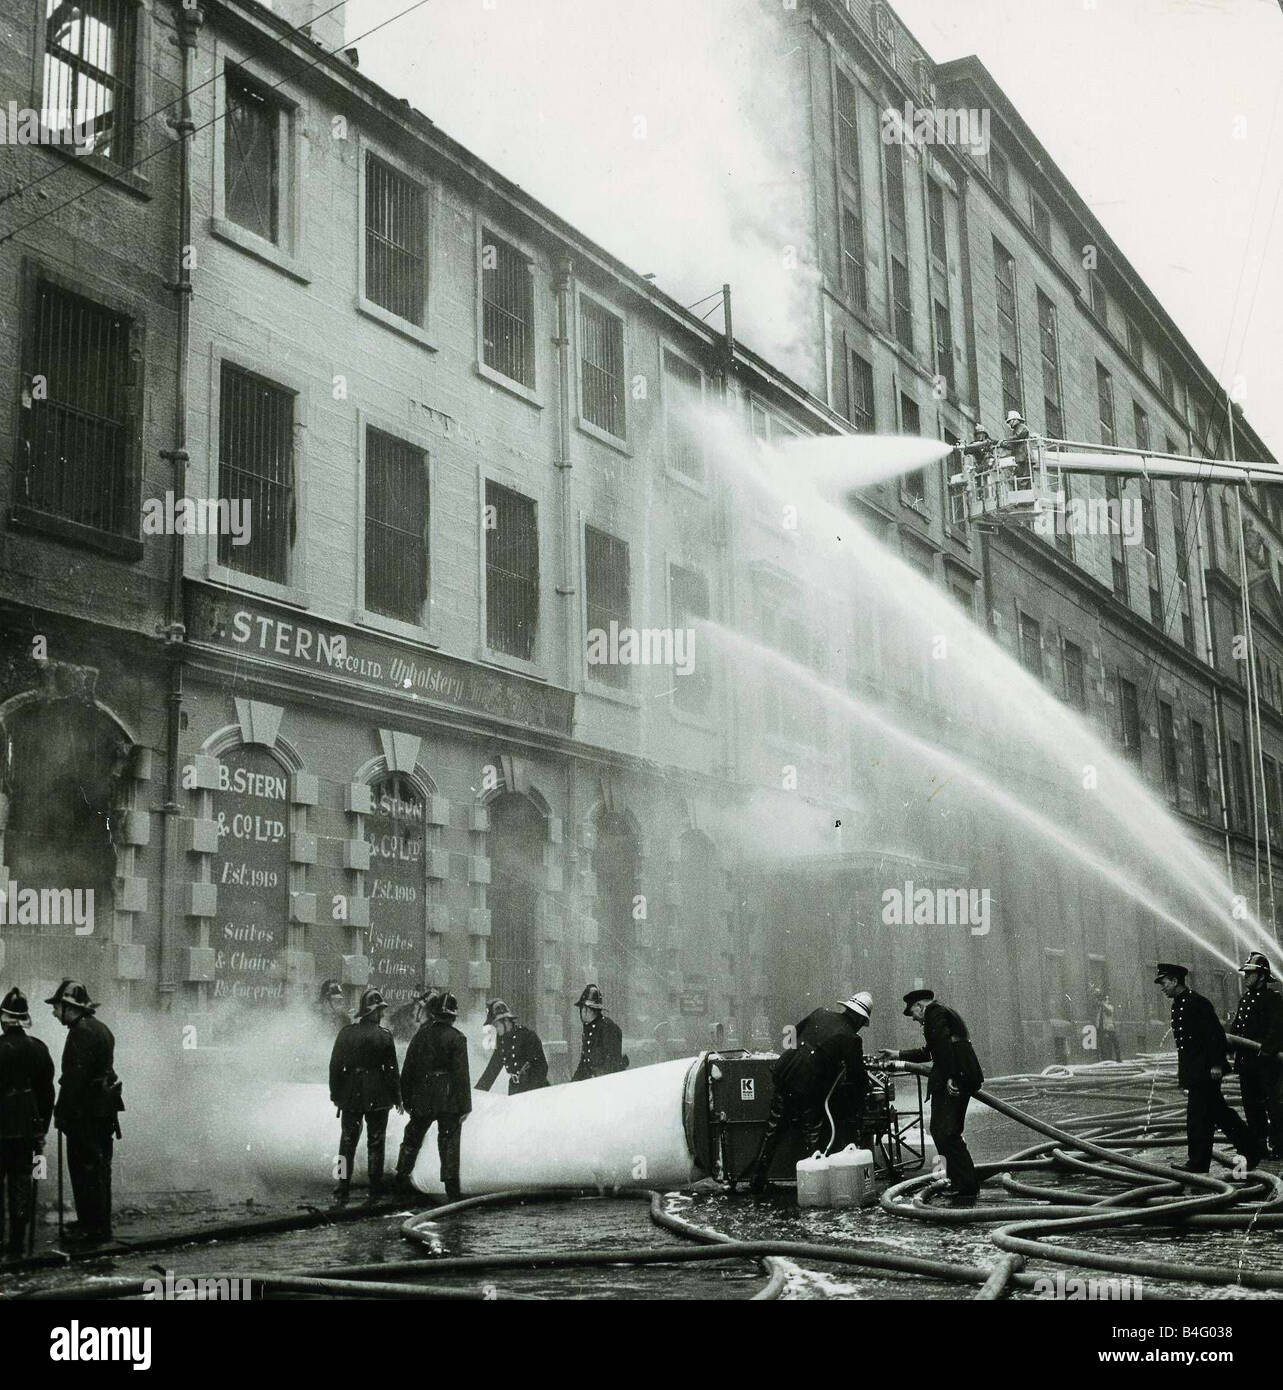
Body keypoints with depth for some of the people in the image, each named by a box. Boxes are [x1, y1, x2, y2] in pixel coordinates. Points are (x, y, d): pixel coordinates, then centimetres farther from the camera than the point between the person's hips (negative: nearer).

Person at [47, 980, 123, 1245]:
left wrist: (62, 1112, -17)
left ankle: (94, 1228, 1)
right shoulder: (101, 1029, 15)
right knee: (100, 1169, 16)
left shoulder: (81, 1033, -17)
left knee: (85, 1170, -3)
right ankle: (100, 1223, 25)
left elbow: (74, 1077, -22)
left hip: (85, 1114, -10)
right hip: (105, 1110, 10)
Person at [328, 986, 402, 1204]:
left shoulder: (346, 1033, -3)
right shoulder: (384, 1036, -9)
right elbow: (391, 1070, -6)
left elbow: (335, 1065, 0)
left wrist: (335, 1094, 10)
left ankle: (342, 1191, 8)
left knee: (347, 1143, 10)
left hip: (350, 1096, 2)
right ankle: (375, 1192, 12)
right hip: (377, 1096, -2)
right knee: (376, 1143, 9)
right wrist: (397, 1098, 3)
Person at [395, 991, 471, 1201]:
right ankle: (452, 1191, 1)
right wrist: (465, 1105, -6)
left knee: (413, 1138, 19)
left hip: (422, 1099, 3)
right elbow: (461, 1074, -11)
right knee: (449, 1143, 3)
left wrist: (407, 1099, 15)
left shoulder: (421, 1035, 2)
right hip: (449, 1100, -3)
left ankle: (401, 1178, 25)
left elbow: (407, 1070, 6)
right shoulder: (457, 1038, -10)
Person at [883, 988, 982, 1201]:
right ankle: (956, 1180, 23)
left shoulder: (934, 1012, -5)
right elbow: (929, 1052, 36)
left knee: (947, 1133, -12)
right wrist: (899, 1055, 42)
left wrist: (950, 1077, -24)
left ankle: (967, 1188, -12)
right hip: (959, 1079, 11)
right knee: (939, 1130, 17)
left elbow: (944, 1045, -19)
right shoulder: (943, 1013, 27)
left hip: (953, 1081, -11)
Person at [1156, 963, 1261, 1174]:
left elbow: (1217, 1034, -18)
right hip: (1192, 1070, 9)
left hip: (1205, 1070, -9)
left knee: (1197, 1116, -6)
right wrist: (1181, 1072, 20)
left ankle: (1198, 1163, 0)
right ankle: (1251, 1152, 20)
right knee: (1220, 1113, 12)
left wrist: (1216, 1064, -20)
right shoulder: (1177, 1005, 14)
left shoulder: (1197, 1003, -14)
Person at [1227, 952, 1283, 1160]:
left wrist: (1266, 1049, -25)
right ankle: (1257, 1144, 20)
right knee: (1251, 1104, 11)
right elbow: (1234, 1027, 18)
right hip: (1246, 1062, 8)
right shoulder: (1244, 999, 15)